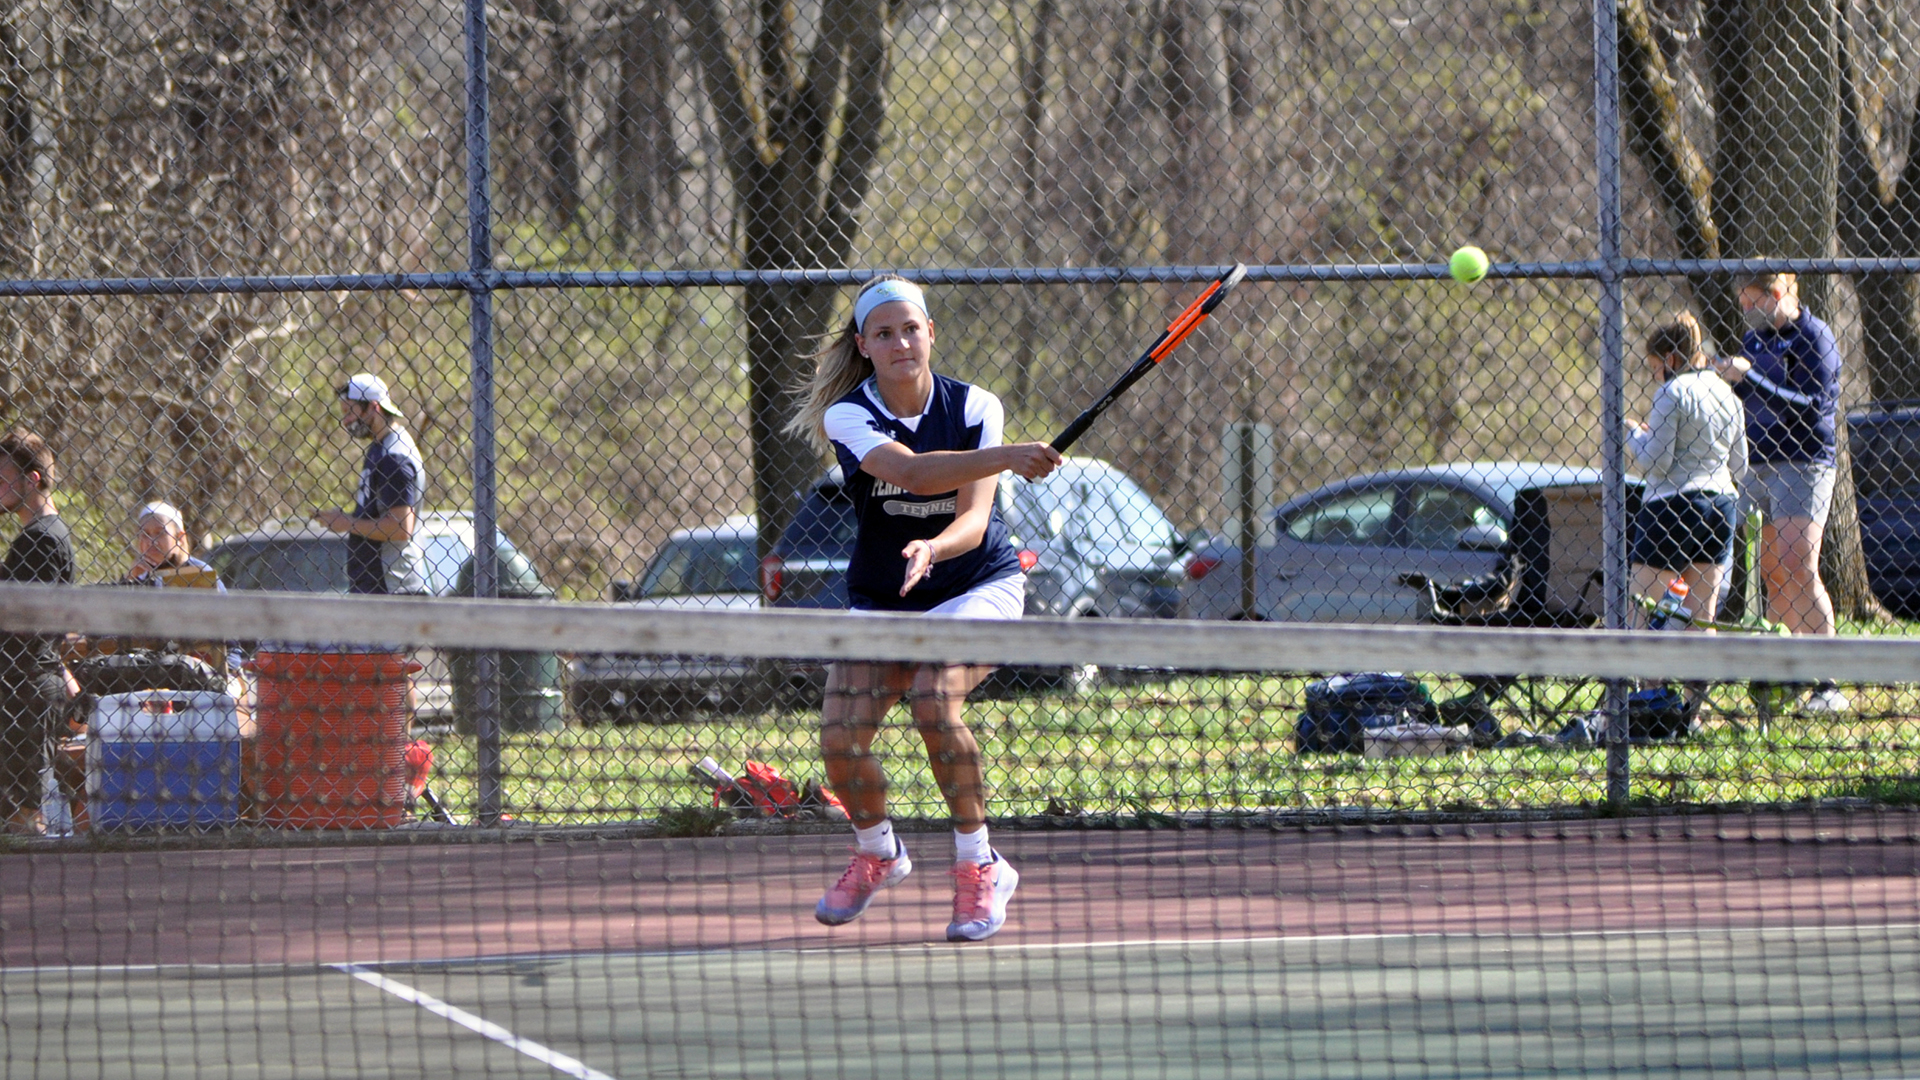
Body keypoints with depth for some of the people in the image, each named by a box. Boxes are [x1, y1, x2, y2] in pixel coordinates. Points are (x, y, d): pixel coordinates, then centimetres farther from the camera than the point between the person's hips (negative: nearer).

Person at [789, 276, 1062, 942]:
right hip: (880, 600, 2)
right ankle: (877, 852, 19)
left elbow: (974, 517, -18)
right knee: (841, 740, -14)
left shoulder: (973, 408, -9)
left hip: (974, 586, -2)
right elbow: (911, 471, -34)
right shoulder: (849, 417, -13)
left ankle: (979, 867, -13)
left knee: (934, 704, -30)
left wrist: (932, 549, -42)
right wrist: (1009, 457, -47)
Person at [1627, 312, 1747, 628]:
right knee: (1702, 618, 7)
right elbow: (1739, 468, 17)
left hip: (1673, 504, -7)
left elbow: (1656, 463, -12)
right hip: (1720, 504, 7)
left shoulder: (1673, 392, -9)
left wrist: (1634, 436, 5)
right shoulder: (1727, 394, 12)